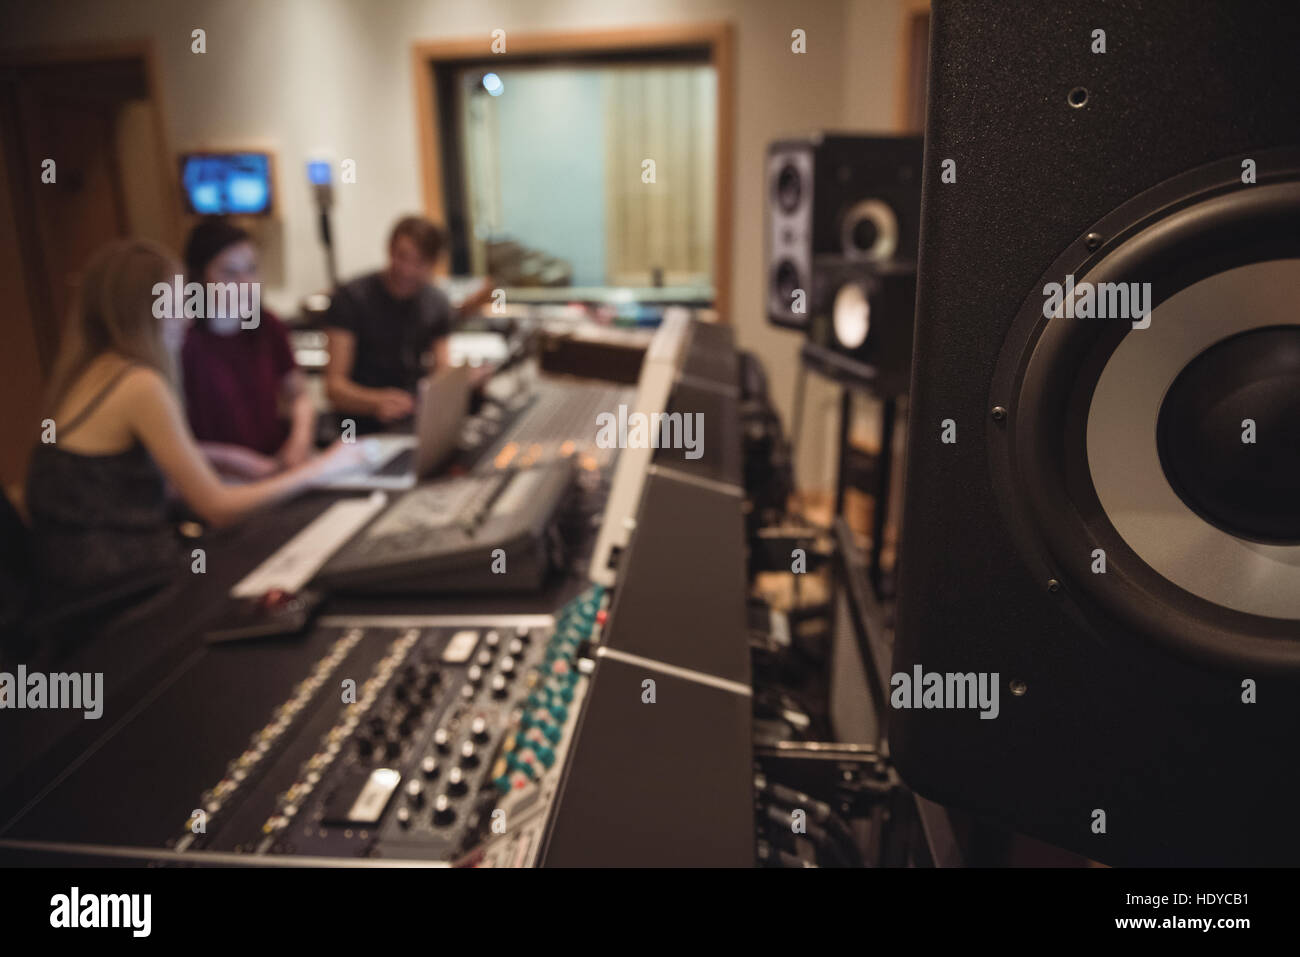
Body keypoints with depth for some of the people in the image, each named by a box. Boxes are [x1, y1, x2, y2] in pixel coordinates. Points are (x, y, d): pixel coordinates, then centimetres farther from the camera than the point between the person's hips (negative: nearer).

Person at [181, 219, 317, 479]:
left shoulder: (267, 327, 7)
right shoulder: (184, 343, -12)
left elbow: (298, 395, 15)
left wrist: (301, 439, -3)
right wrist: (231, 460, -18)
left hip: (278, 465, 6)